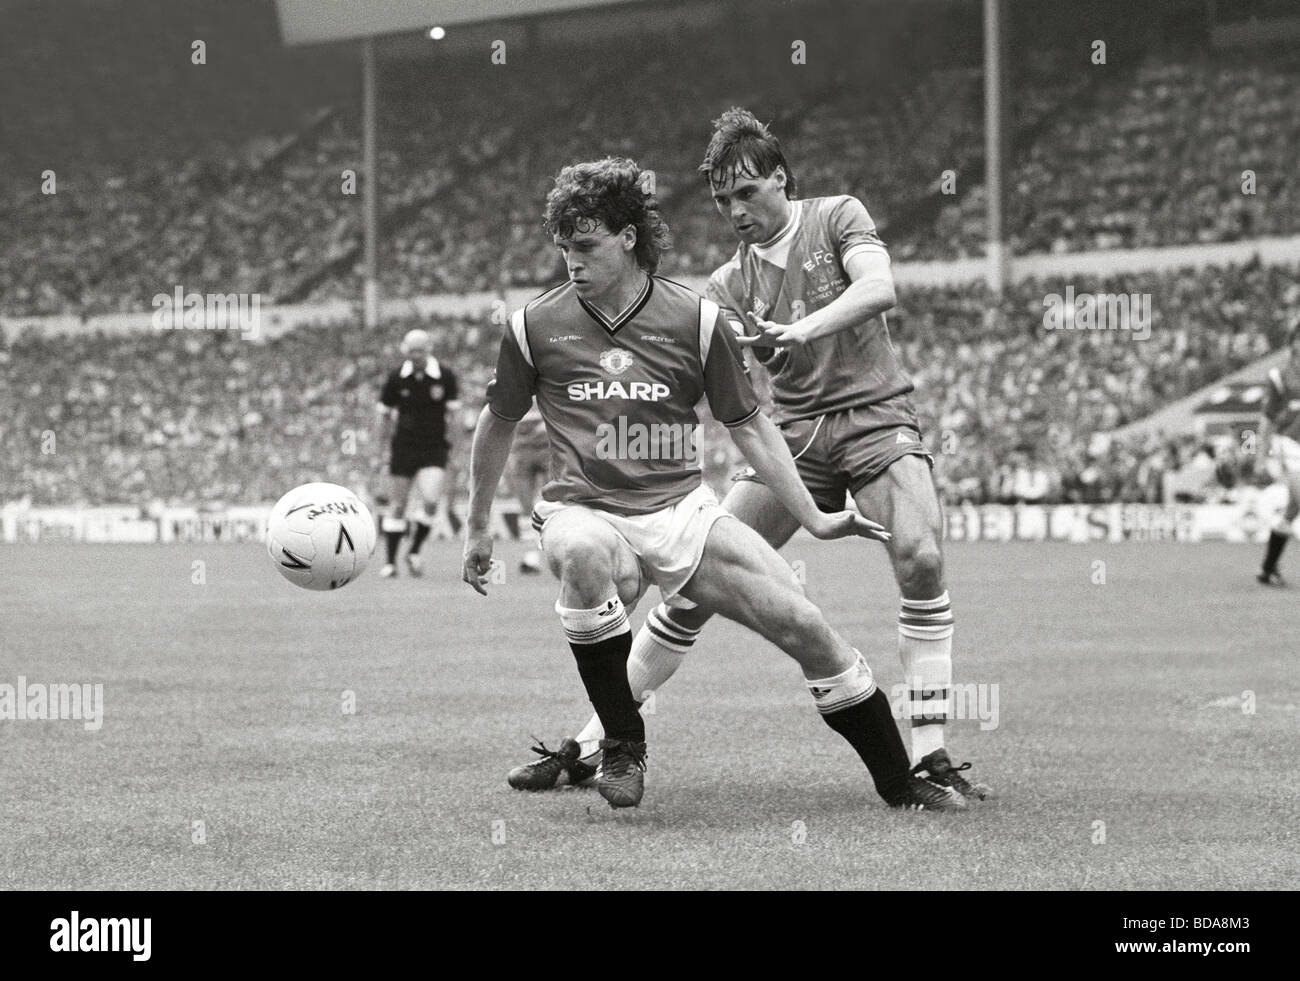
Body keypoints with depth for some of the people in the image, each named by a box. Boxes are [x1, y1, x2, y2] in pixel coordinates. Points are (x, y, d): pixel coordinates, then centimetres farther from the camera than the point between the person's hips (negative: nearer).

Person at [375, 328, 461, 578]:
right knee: (397, 506, 2)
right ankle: (390, 561, 11)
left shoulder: (445, 377, -3)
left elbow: (454, 411, 5)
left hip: (434, 448, -1)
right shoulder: (396, 379, 0)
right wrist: (386, 445, 7)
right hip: (403, 448, 1)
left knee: (430, 501, -17)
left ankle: (414, 552, 3)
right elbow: (385, 414, 9)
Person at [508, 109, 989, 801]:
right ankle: (589, 745, 4)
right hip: (792, 430, 3)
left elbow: (878, 288, -18)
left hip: (874, 414, -3)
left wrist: (801, 330, -32)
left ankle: (929, 757, -22)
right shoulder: (728, 284, 11)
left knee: (920, 557, -28)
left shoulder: (837, 218, 3)